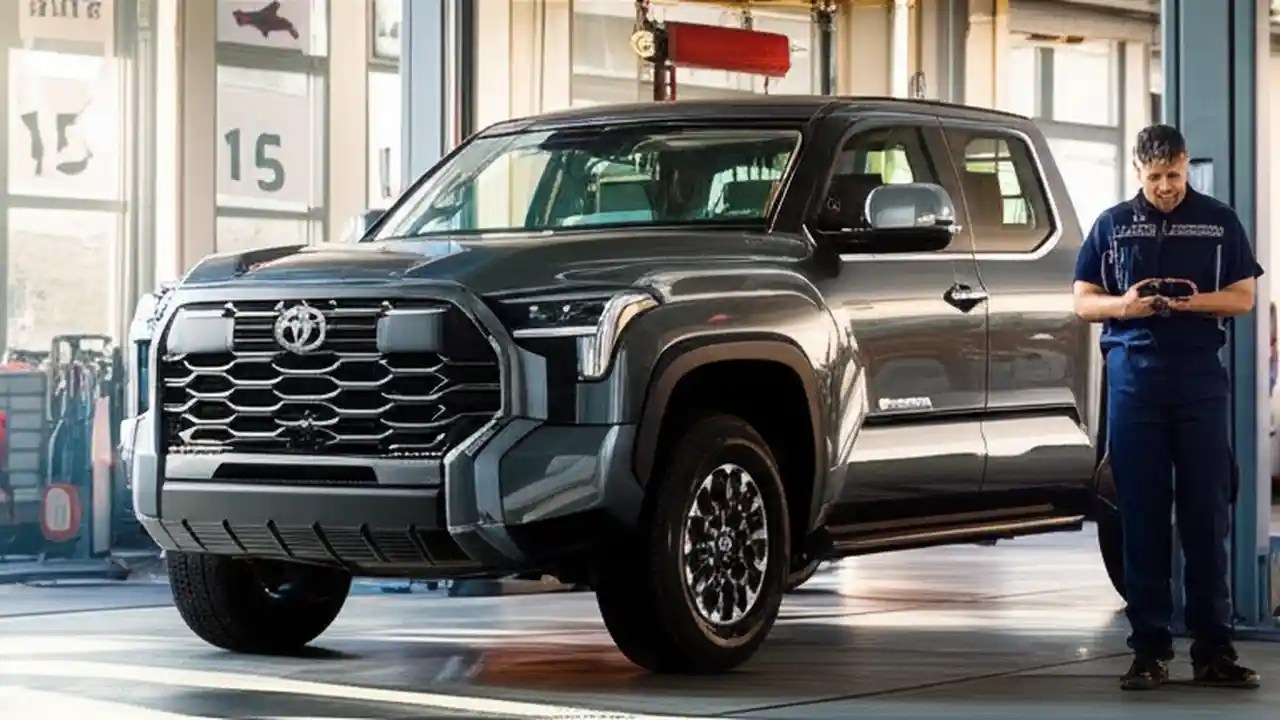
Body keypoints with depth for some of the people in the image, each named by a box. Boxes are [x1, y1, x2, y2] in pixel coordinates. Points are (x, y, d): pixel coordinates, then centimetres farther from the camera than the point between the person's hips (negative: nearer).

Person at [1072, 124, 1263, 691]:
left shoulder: (1219, 221, 9)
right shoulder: (1112, 224, 11)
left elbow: (1243, 297, 6)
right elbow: (1083, 300, 11)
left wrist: (1198, 301, -13)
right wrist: (1124, 304, -10)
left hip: (1200, 375, -1)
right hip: (1133, 375, 1)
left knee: (1207, 514, -2)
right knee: (1142, 516, 1)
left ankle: (1213, 649, 3)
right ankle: (1149, 648, 5)